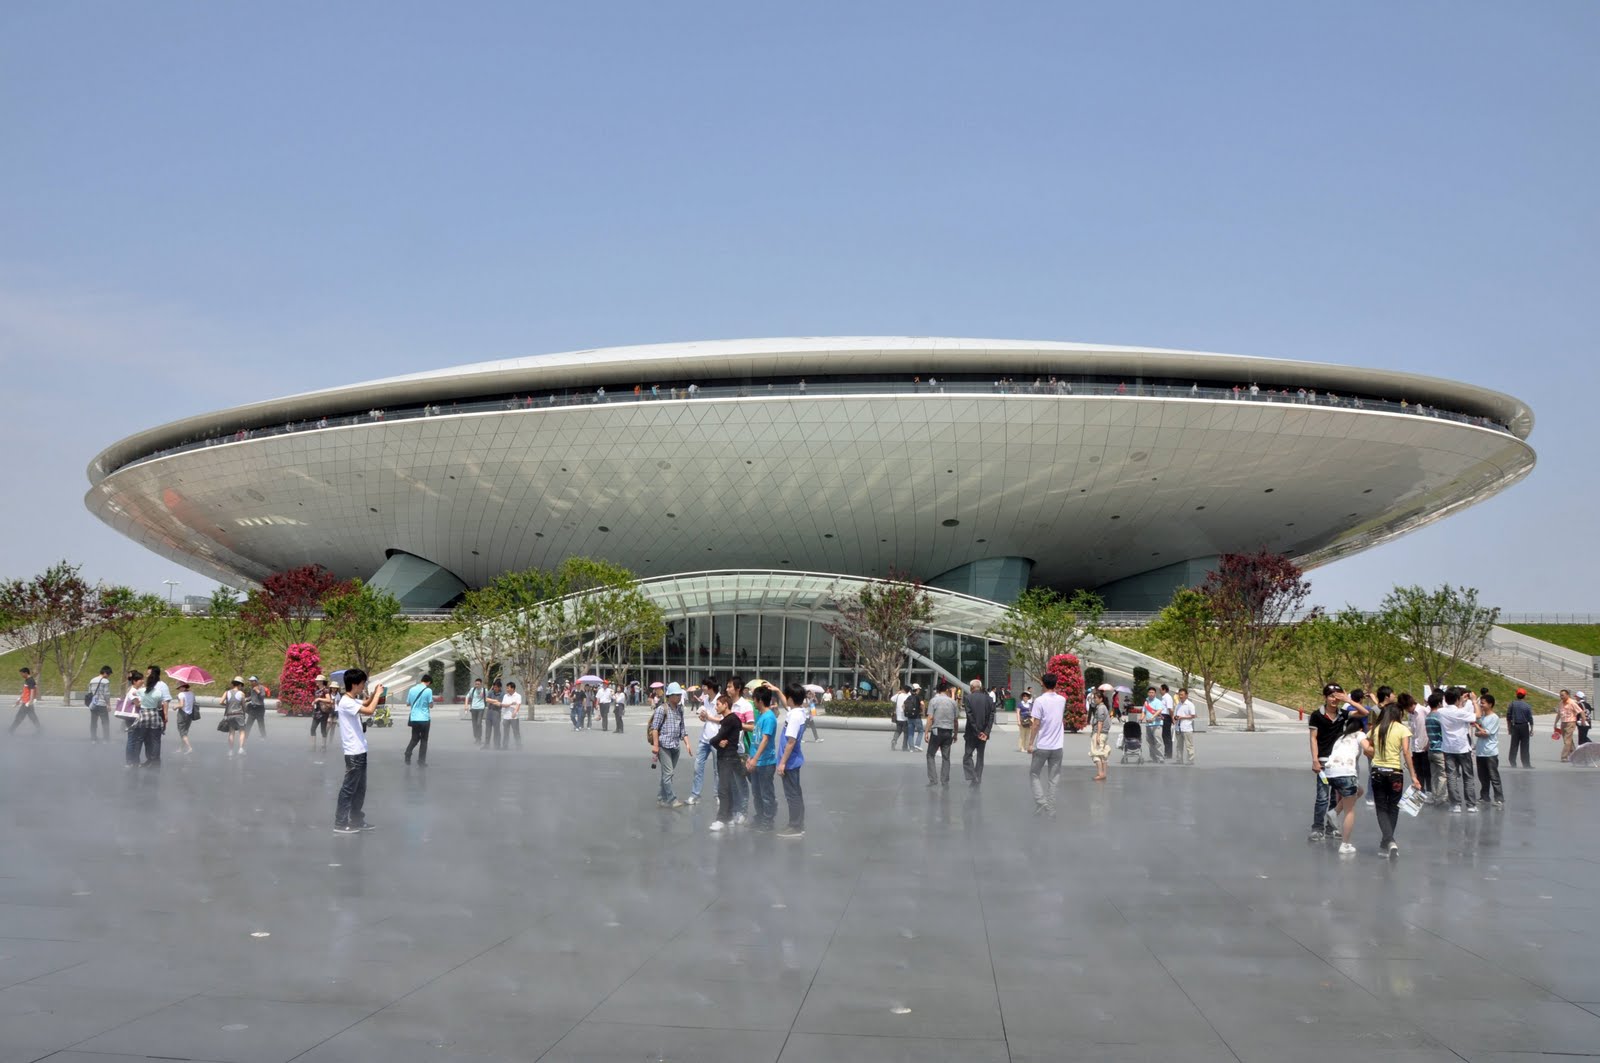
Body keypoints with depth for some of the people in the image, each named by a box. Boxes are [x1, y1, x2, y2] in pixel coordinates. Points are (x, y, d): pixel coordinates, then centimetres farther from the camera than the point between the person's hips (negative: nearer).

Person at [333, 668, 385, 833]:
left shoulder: (353, 701, 10)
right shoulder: (346, 702, -19)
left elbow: (365, 704, 34)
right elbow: (370, 711, -28)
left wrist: (374, 693, 15)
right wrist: (377, 694, -14)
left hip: (359, 751, 10)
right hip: (353, 752, -10)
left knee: (360, 788, 16)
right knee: (349, 788, -4)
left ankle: (356, 820, 24)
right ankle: (340, 823, 1)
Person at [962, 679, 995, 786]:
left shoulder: (969, 698, -8)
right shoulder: (989, 699, 4)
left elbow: (970, 716, -13)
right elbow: (991, 716, -3)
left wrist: (977, 732, -9)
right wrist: (986, 732, -7)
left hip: (972, 733, -4)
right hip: (984, 733, 4)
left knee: (967, 756, 2)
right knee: (980, 757, 13)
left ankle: (973, 779, -14)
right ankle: (978, 781, 15)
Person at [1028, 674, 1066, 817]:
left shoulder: (1039, 701, -12)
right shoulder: (1062, 700, 3)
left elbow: (1036, 724, -13)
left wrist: (1030, 742, -6)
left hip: (1042, 746, -4)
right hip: (1057, 746, 4)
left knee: (1034, 774, 10)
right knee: (1053, 779, 9)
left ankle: (1041, 803, -5)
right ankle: (1051, 810, 9)